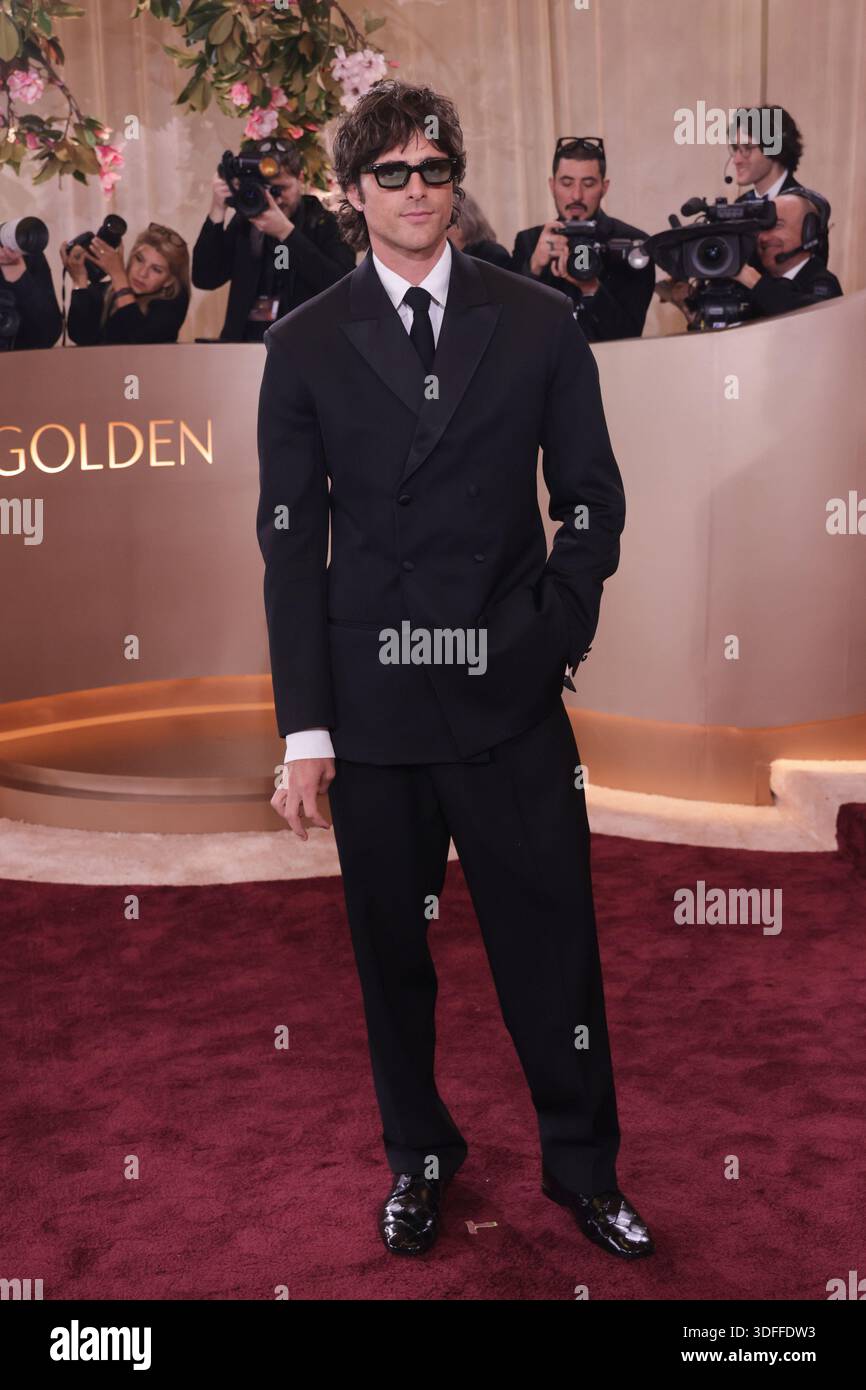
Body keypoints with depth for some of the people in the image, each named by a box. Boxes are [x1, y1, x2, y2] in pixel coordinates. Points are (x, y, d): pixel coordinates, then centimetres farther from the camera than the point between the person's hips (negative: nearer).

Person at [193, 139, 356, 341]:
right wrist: (217, 210, -4)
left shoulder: (326, 223, 3)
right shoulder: (243, 223, 12)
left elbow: (342, 286, -14)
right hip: (244, 342, 2)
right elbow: (204, 280, 4)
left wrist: (286, 232, -17)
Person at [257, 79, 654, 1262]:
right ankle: (418, 1157, 34)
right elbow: (293, 542, 1)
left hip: (510, 691, 0)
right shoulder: (307, 345, 4)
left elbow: (593, 499, 9)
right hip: (372, 704, 1)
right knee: (391, 948, 12)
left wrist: (554, 632, -3)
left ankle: (583, 1164, 28)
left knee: (553, 940, 6)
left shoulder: (538, 324, 5)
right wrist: (304, 728, -4)